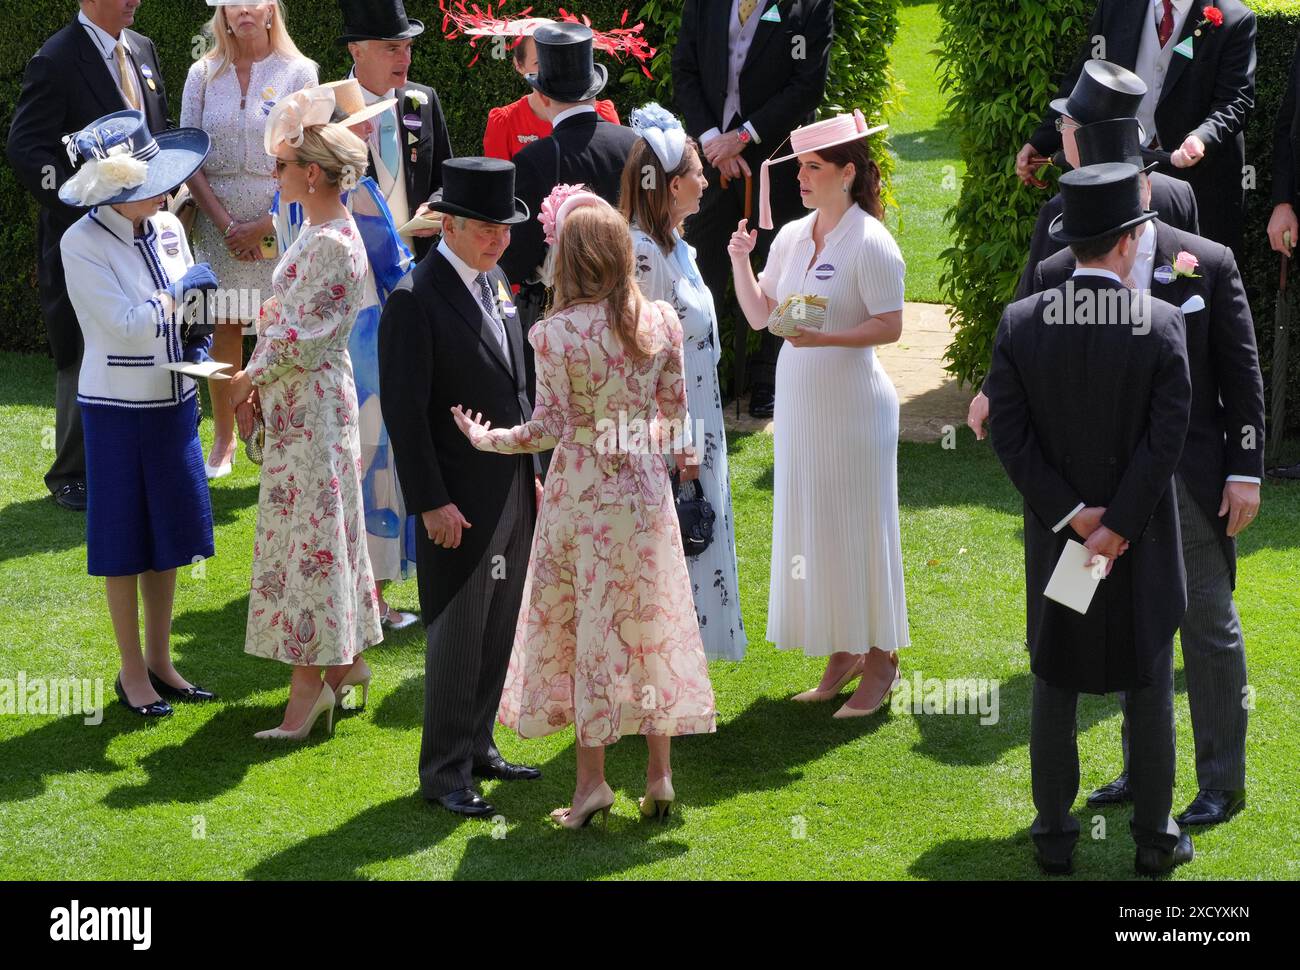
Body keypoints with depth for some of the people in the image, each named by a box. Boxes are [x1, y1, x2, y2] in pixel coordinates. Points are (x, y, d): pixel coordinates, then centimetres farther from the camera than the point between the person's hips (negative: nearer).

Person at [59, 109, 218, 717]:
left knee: (167, 538, 14)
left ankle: (160, 662, 27)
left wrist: (195, 338, -5)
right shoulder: (82, 243, -17)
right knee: (124, 545, 5)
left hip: (174, 401, 6)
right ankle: (133, 672, 19)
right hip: (117, 409, -6)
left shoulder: (167, 228, 1)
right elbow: (124, 323, -23)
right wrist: (181, 289, -16)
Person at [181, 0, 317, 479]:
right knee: (223, 329, 3)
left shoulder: (298, 72, 0)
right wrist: (227, 225, -7)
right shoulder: (203, 74, 5)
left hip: (278, 221, -2)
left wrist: (264, 224, -10)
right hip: (219, 220, 2)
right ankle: (223, 439, 12)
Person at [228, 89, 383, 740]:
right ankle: (347, 661, 23)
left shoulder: (333, 245, -20)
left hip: (310, 405, -10)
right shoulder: (317, 233, 10)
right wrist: (257, 384, 8)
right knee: (319, 527, 14)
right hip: (298, 403, 10)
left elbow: (304, 340, -21)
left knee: (308, 534, -6)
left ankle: (309, 685, -1)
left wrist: (252, 376, -7)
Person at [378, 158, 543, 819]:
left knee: (498, 633, 14)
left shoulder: (494, 283, 10)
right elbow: (405, 412, -17)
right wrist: (432, 502, -18)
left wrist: (533, 471, 14)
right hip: (461, 500, -8)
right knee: (457, 639, 0)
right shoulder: (414, 300, -15)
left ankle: (478, 748, 27)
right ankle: (444, 772, 11)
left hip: (514, 492, 8)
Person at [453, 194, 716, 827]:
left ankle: (592, 780, 11)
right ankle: (660, 773, 16)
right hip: (646, 490, 3)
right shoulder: (662, 321, -4)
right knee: (654, 623, 11)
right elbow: (676, 411, 5)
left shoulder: (558, 333, -16)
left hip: (581, 495, -3)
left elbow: (549, 429, -14)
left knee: (591, 630, 7)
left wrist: (483, 438, 1)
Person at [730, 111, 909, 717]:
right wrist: (741, 262, -2)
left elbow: (890, 327, -14)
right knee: (810, 525, 12)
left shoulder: (870, 242, -12)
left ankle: (880, 659, 12)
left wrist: (826, 336, -24)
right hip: (798, 400, 7)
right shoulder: (791, 236, 8)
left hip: (852, 403, -7)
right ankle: (842, 654, 23)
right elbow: (759, 315, 12)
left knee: (859, 527, 0)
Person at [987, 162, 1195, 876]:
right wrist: (1117, 528, -11)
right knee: (1148, 685, 11)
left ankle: (1054, 836, 18)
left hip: (1054, 533, 2)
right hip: (1143, 542, -2)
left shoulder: (1020, 323, -8)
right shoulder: (1162, 325, -13)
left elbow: (1008, 433, -9)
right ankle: (1153, 837, 18)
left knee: (1055, 686, 12)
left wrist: (1072, 516, -8)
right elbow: (1166, 439, -15)